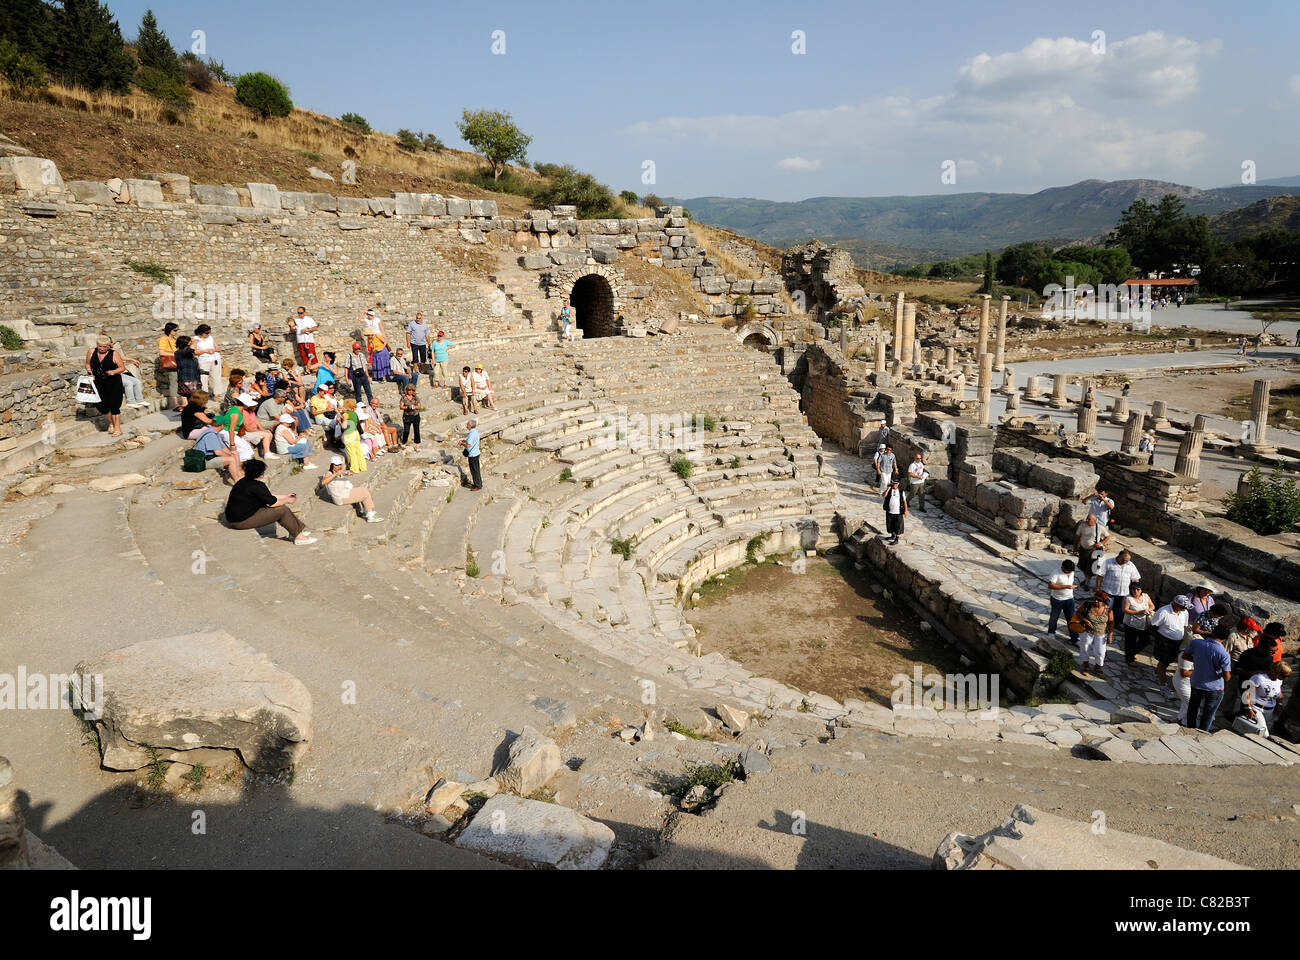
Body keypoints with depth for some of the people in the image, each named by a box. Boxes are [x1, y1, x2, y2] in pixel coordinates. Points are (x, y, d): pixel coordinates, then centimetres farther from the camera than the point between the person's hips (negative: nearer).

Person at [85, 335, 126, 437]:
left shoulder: (114, 354, -8)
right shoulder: (91, 352, 2)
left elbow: (122, 367, -3)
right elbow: (88, 364, 16)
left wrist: (114, 371, -21)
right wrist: (89, 370, -4)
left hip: (114, 383, -4)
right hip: (99, 384, 4)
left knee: (114, 406, -5)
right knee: (100, 405, -1)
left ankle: (117, 428, 9)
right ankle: (111, 422, 27)